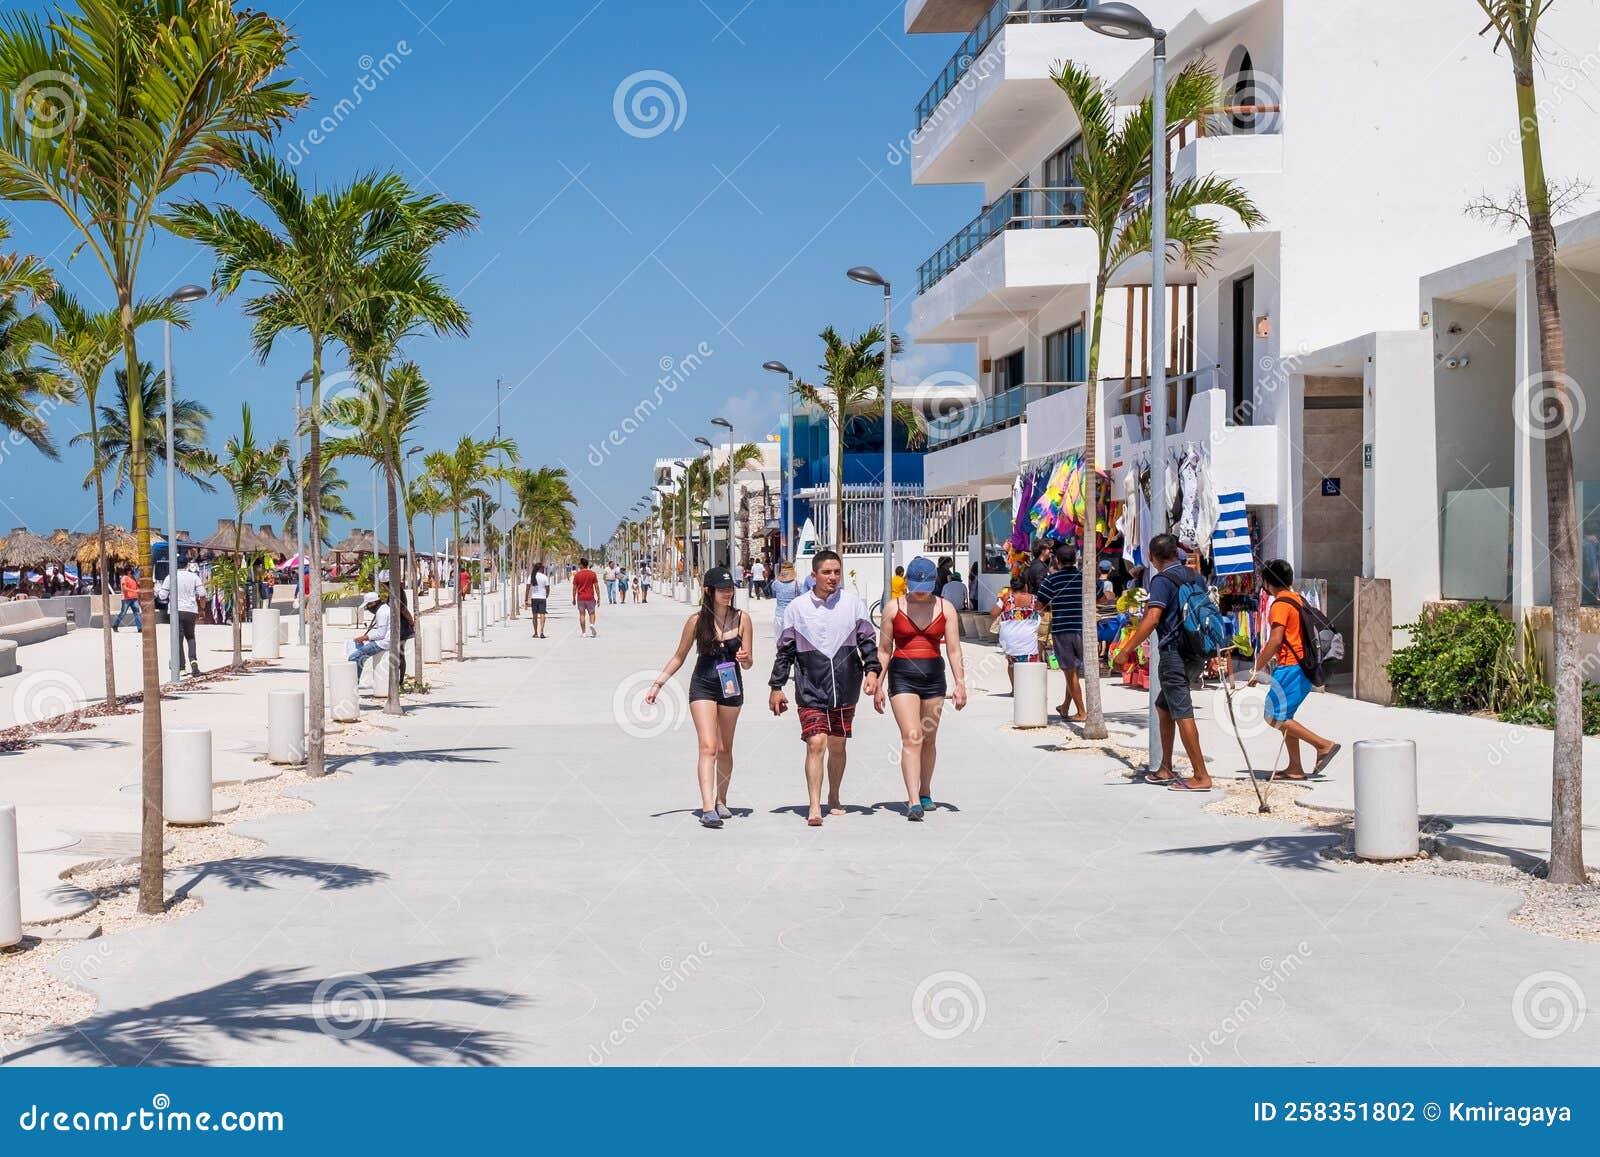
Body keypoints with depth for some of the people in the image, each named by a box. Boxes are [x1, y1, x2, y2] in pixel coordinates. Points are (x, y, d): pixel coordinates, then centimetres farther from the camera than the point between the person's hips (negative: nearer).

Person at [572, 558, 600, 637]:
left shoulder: (577, 574, -3)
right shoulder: (592, 574, -2)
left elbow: (574, 588, -1)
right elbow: (596, 586, -4)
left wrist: (574, 599, 9)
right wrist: (598, 598, 1)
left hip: (580, 598, 0)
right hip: (590, 597, 0)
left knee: (582, 614, 6)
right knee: (591, 613, 11)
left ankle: (583, 633, 4)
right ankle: (592, 624, -18)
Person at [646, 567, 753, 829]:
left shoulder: (741, 619, -2)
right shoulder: (697, 620, -4)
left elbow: (747, 662, 2)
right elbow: (679, 657, 7)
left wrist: (744, 659, -21)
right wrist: (657, 684, 3)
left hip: (731, 687, 2)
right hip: (703, 686, -2)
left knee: (725, 749, 12)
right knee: (708, 747, -14)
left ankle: (721, 801, 29)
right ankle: (707, 808, -21)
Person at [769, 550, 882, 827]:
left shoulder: (853, 602, 3)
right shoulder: (798, 607, 1)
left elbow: (867, 640, 8)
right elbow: (785, 650, 8)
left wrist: (872, 670, -7)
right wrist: (776, 687, 7)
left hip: (845, 687, 2)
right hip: (810, 689, -2)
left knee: (838, 745, 12)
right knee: (816, 744, -13)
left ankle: (834, 798, 30)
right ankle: (814, 807, -14)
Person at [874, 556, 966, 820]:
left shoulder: (945, 608, 3)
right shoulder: (894, 608, 0)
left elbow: (954, 650, 1)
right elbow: (884, 650, 4)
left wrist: (960, 683, -6)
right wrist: (878, 686, 1)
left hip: (934, 676, 2)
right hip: (902, 676, -2)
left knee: (929, 740, 12)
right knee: (911, 739, -13)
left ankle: (925, 794, 30)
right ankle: (914, 803, -19)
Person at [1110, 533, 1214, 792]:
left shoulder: (1162, 581, -12)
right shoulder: (1195, 577, 12)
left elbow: (1152, 618, -24)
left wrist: (1125, 650, -25)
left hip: (1174, 653, -8)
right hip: (1196, 654, 9)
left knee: (1182, 714, -7)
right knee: (1163, 706, 20)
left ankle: (1201, 777, -8)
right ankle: (1166, 770, 22)